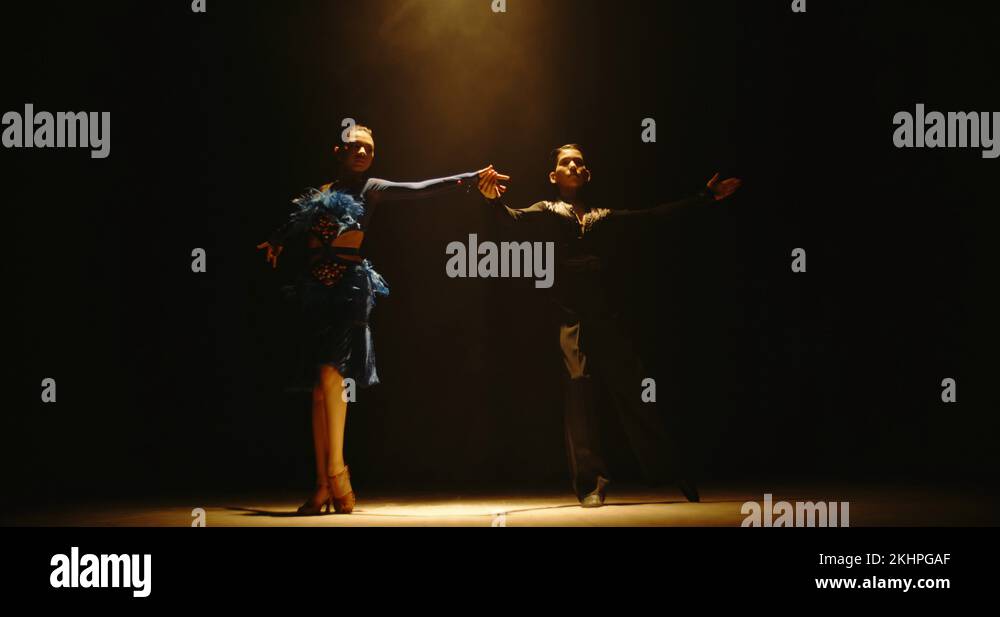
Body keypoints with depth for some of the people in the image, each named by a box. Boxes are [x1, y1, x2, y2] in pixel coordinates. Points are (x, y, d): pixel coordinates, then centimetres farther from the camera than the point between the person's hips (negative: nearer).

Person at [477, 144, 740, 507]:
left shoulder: (606, 218, 21)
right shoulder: (548, 213, 11)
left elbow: (655, 216, 21)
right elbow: (515, 219, -8)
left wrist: (703, 199, 19)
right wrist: (495, 201, -31)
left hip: (607, 319, 3)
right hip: (571, 322, -3)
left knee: (635, 395, 3)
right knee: (580, 402, -6)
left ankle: (672, 474, 12)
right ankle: (591, 484, -1)